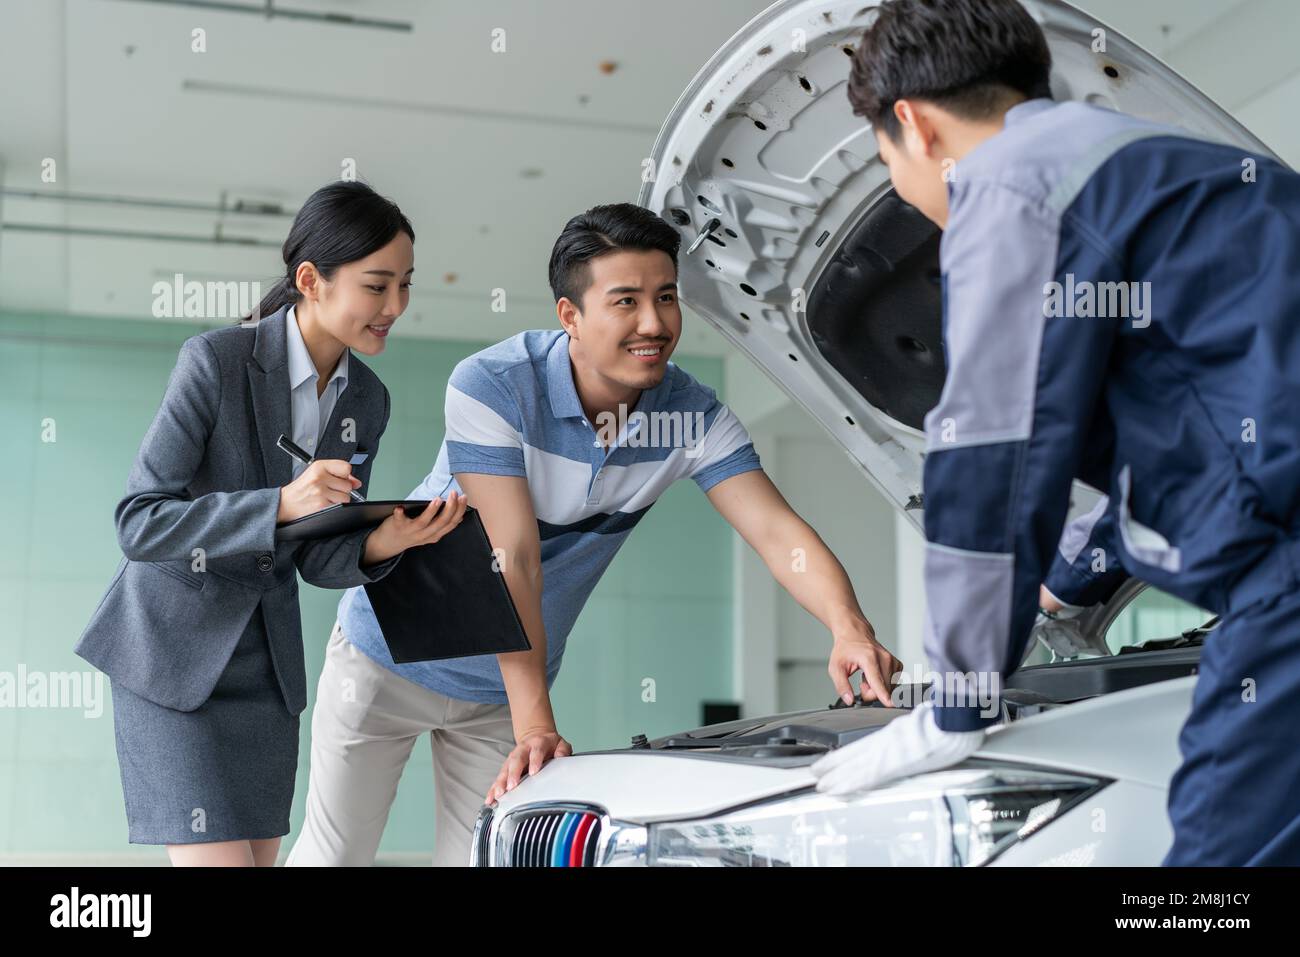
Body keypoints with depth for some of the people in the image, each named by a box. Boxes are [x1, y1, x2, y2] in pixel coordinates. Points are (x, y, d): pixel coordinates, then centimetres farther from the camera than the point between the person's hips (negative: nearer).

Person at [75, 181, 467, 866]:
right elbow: (139, 524, -19)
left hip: (266, 658, 6)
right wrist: (280, 503, -31)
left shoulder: (365, 402, 0)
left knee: (260, 856, 8)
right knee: (217, 857, -13)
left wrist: (381, 544, -20)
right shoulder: (216, 360, -18)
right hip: (172, 647, -6)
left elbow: (316, 560, 3)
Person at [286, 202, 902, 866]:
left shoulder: (690, 415, -13)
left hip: (503, 687, 3)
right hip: (392, 653, -3)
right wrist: (536, 724, -34)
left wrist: (850, 630, -39)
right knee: (336, 853, 9)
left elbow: (780, 533, -19)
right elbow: (514, 561, -30)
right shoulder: (491, 386, -26)